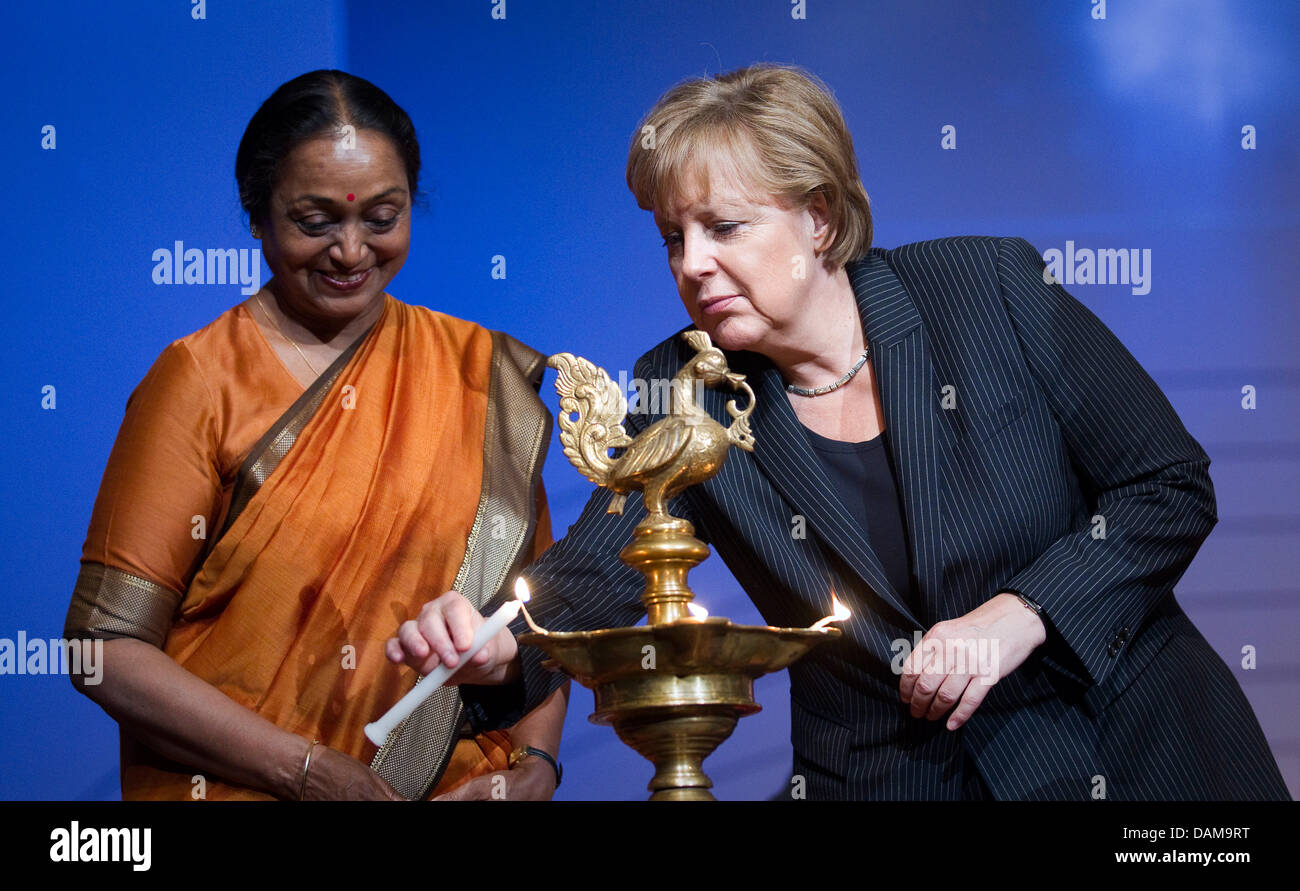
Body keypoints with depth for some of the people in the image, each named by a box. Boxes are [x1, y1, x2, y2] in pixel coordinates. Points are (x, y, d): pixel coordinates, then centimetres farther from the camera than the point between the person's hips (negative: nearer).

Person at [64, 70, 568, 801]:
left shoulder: (479, 374, 10)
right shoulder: (202, 381, -1)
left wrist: (533, 763, -4)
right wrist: (310, 771, -12)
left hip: (457, 788, 3)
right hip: (238, 792, -3)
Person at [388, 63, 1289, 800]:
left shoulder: (993, 290, -8)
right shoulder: (682, 396, -1)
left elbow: (1174, 487, -5)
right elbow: (587, 579, -11)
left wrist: (1019, 615, -18)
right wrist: (499, 652, -33)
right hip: (883, 780, 3)